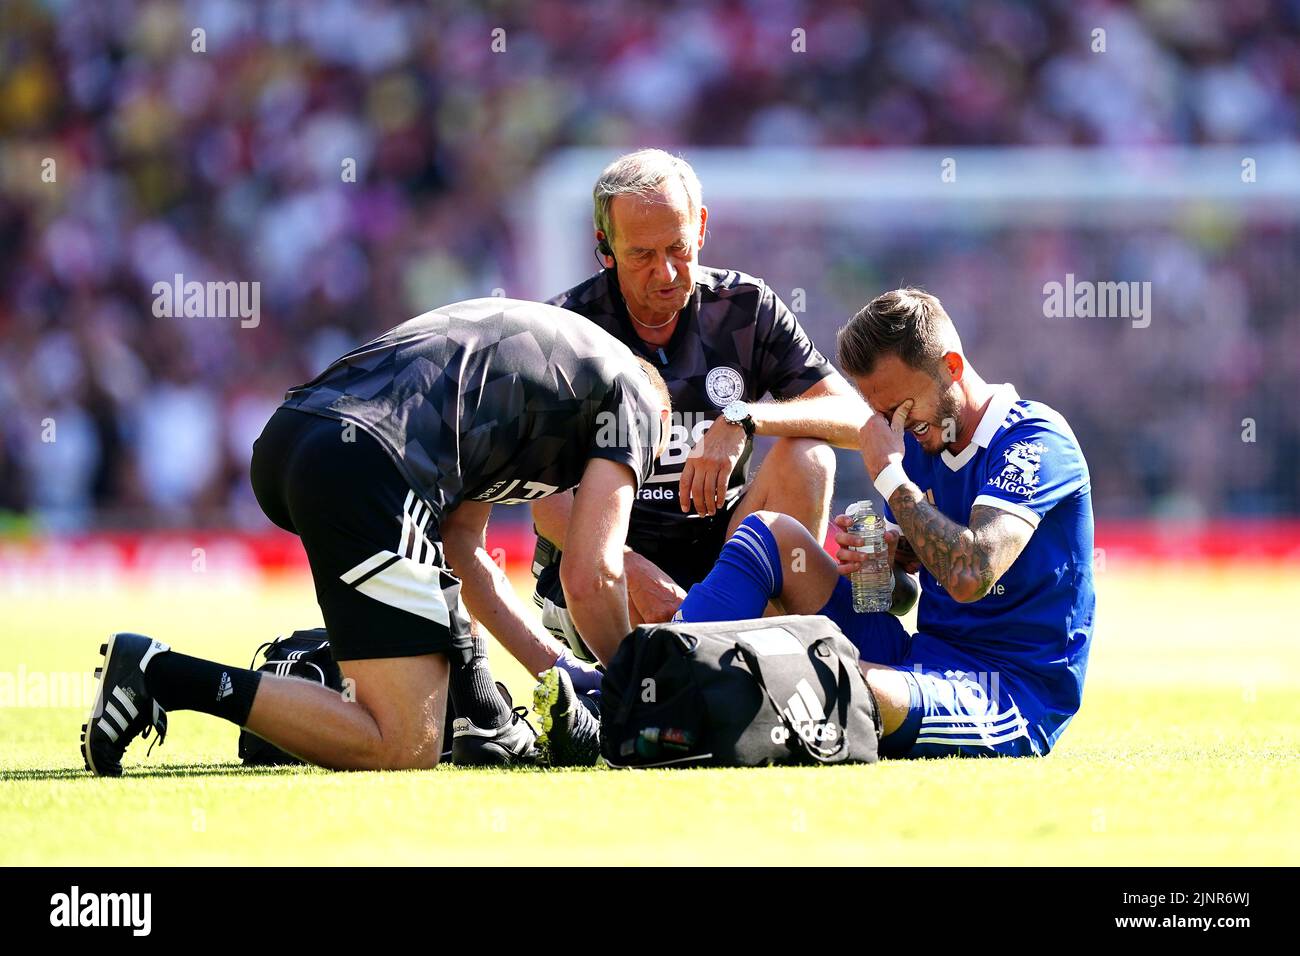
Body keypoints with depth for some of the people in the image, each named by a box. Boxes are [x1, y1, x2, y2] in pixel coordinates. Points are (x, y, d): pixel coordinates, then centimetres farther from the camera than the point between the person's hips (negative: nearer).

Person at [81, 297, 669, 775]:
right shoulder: (632, 398, 17)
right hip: (361, 466, -9)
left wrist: (558, 665, 38)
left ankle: (483, 723, 26)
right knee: (404, 751, -8)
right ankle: (161, 675, -12)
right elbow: (591, 577, 8)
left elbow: (461, 553, 36)